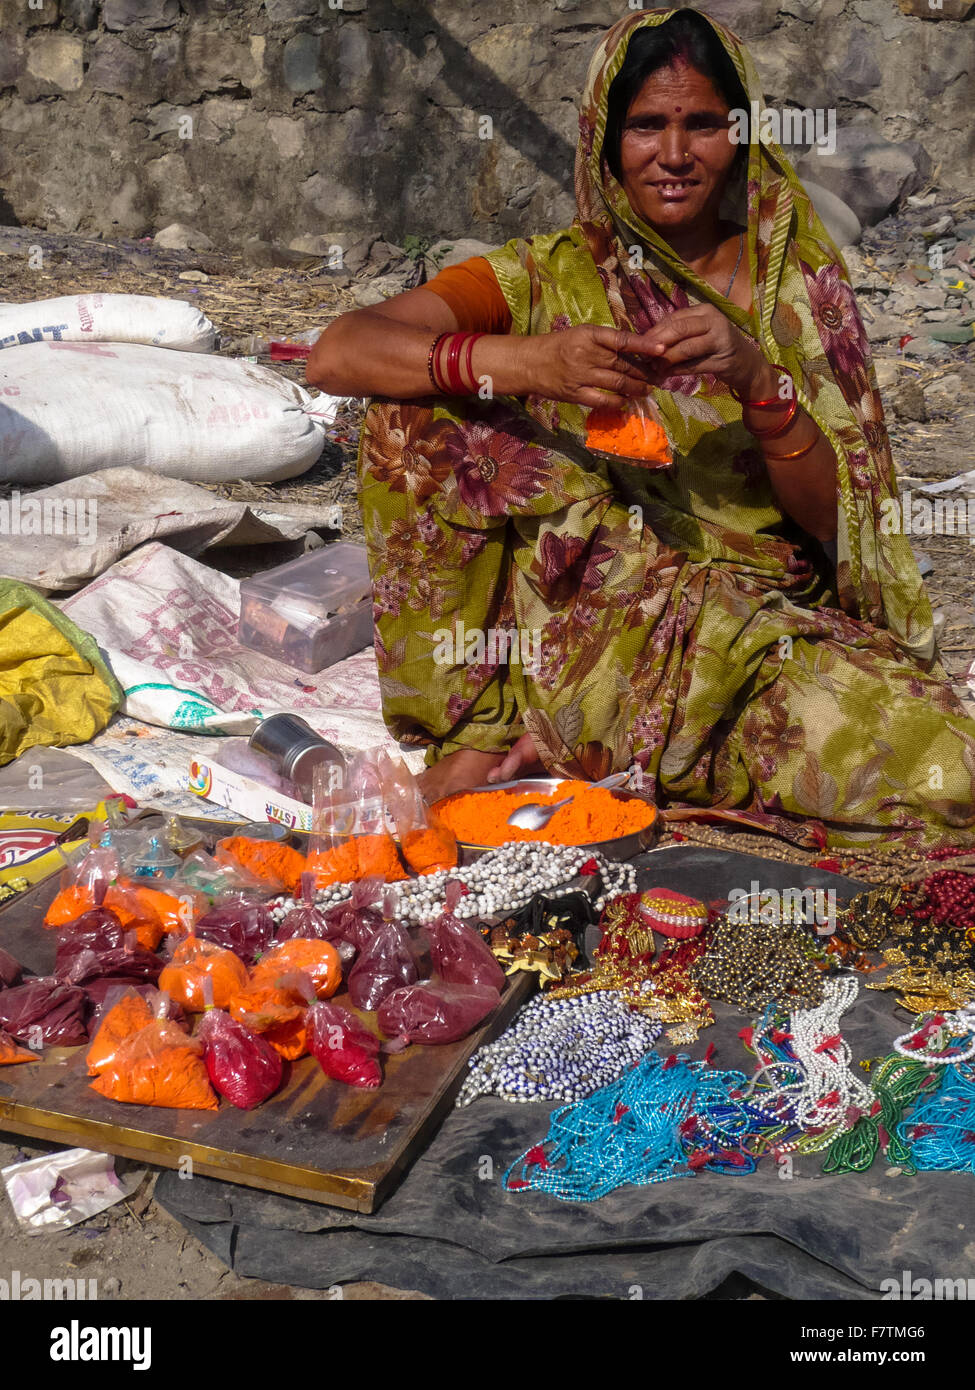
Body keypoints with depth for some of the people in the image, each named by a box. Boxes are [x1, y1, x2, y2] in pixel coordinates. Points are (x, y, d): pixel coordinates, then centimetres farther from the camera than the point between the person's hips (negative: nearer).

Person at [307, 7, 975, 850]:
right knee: (430, 406, -19)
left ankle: (569, 745, -14)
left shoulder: (798, 282, 7)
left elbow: (831, 514, -1)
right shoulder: (550, 277, 4)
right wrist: (523, 361, -25)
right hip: (593, 613, -1)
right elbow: (338, 355, -10)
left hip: (768, 615, 2)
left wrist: (759, 380, -19)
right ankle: (488, 721, -15)